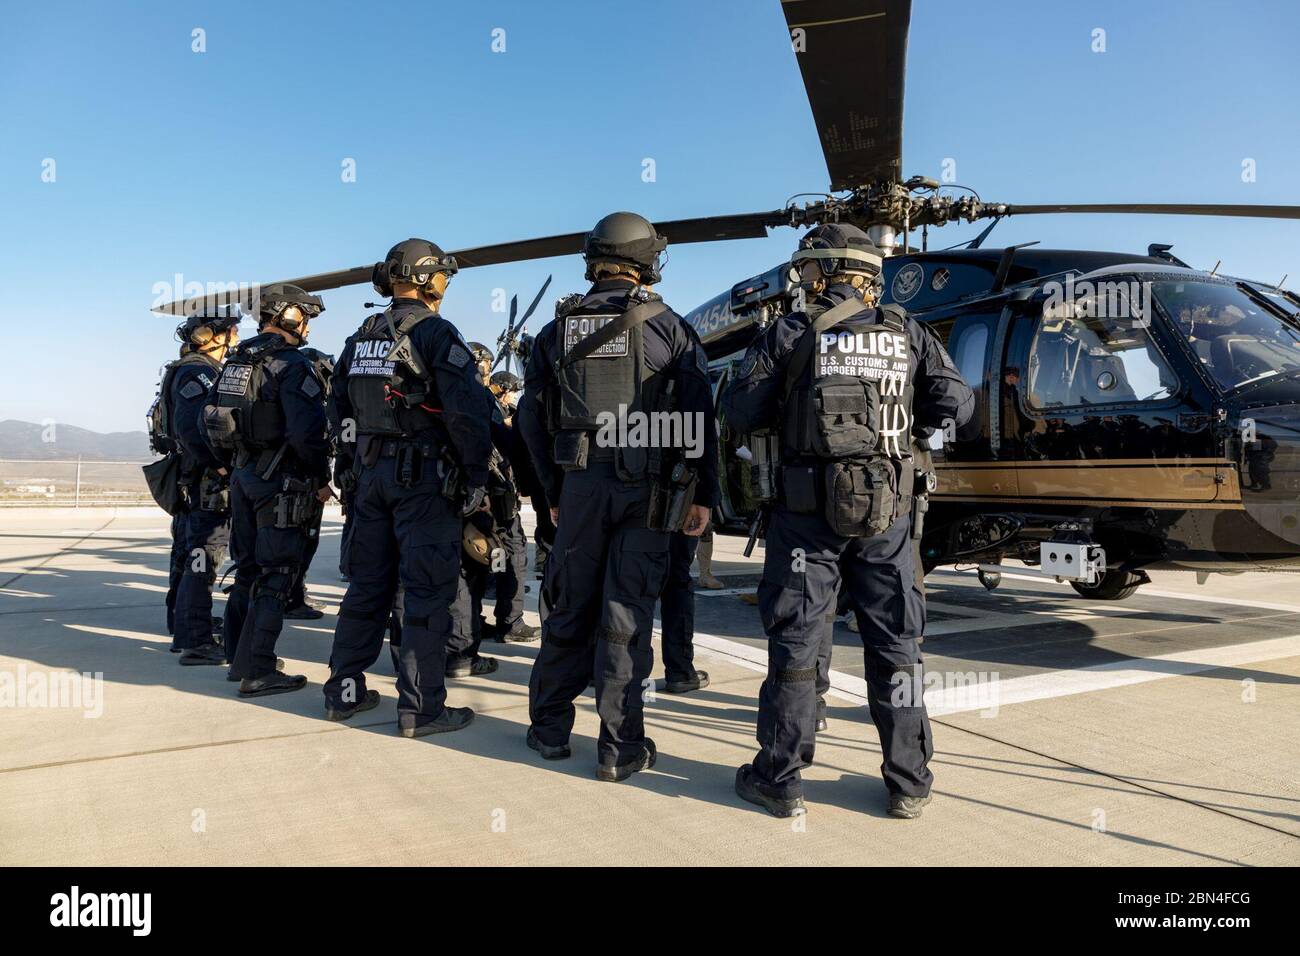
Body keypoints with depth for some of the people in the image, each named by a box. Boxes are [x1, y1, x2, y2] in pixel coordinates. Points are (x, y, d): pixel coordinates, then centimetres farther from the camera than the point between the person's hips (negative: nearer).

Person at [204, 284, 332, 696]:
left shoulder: (237, 361, 13)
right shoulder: (292, 364, -14)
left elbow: (213, 419, 17)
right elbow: (307, 431, -24)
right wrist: (323, 479, -12)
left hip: (243, 476, 9)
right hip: (281, 482, -9)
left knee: (249, 569, 18)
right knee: (276, 575, -4)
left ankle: (239, 657, 27)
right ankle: (257, 672, -1)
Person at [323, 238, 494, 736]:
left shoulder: (360, 338, 14)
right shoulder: (434, 332, -9)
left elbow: (342, 410, 18)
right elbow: (467, 410, -17)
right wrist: (477, 475, -11)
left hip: (371, 473, 7)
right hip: (424, 476, -7)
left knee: (368, 583, 15)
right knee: (427, 590, -2)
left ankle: (344, 691, 23)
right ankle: (421, 708, 2)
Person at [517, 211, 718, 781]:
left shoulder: (558, 328, 8)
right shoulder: (666, 325, -2)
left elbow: (531, 417, 9)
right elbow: (698, 414, -7)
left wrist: (553, 491, 16)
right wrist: (703, 493, -1)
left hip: (579, 483, 3)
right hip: (646, 490, -3)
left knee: (570, 609, 13)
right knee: (627, 616, 1)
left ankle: (550, 729, 24)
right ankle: (619, 748, 8)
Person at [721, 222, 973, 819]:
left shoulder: (789, 334, -2)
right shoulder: (907, 334, 6)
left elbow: (739, 413, -6)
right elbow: (956, 405, 4)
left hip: (808, 511, -2)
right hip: (888, 512, 3)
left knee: (795, 641, 8)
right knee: (894, 644, 13)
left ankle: (779, 778, 18)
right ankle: (909, 782, 21)